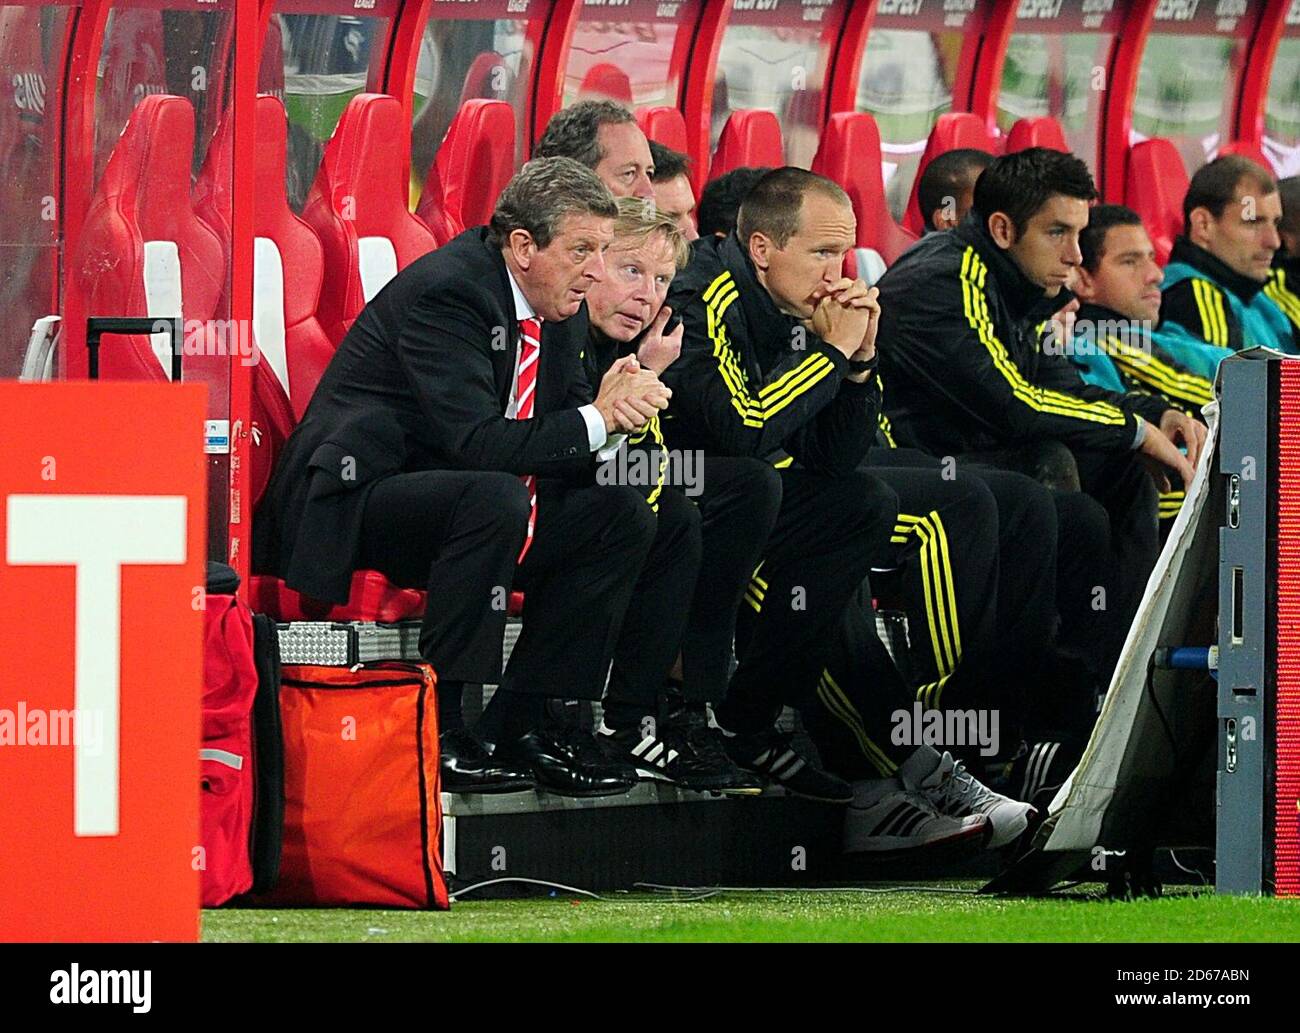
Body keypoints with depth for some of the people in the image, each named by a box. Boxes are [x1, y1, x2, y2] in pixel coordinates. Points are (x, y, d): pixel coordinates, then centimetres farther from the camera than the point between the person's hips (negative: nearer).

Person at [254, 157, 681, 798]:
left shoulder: (562, 310, 7)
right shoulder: (446, 289, -21)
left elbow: (559, 442, 6)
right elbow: (475, 441, -29)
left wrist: (614, 406, -16)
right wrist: (596, 420, -27)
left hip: (459, 505, 9)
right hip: (355, 504, -9)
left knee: (623, 518, -3)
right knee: (493, 496, -36)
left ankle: (521, 724, -4)